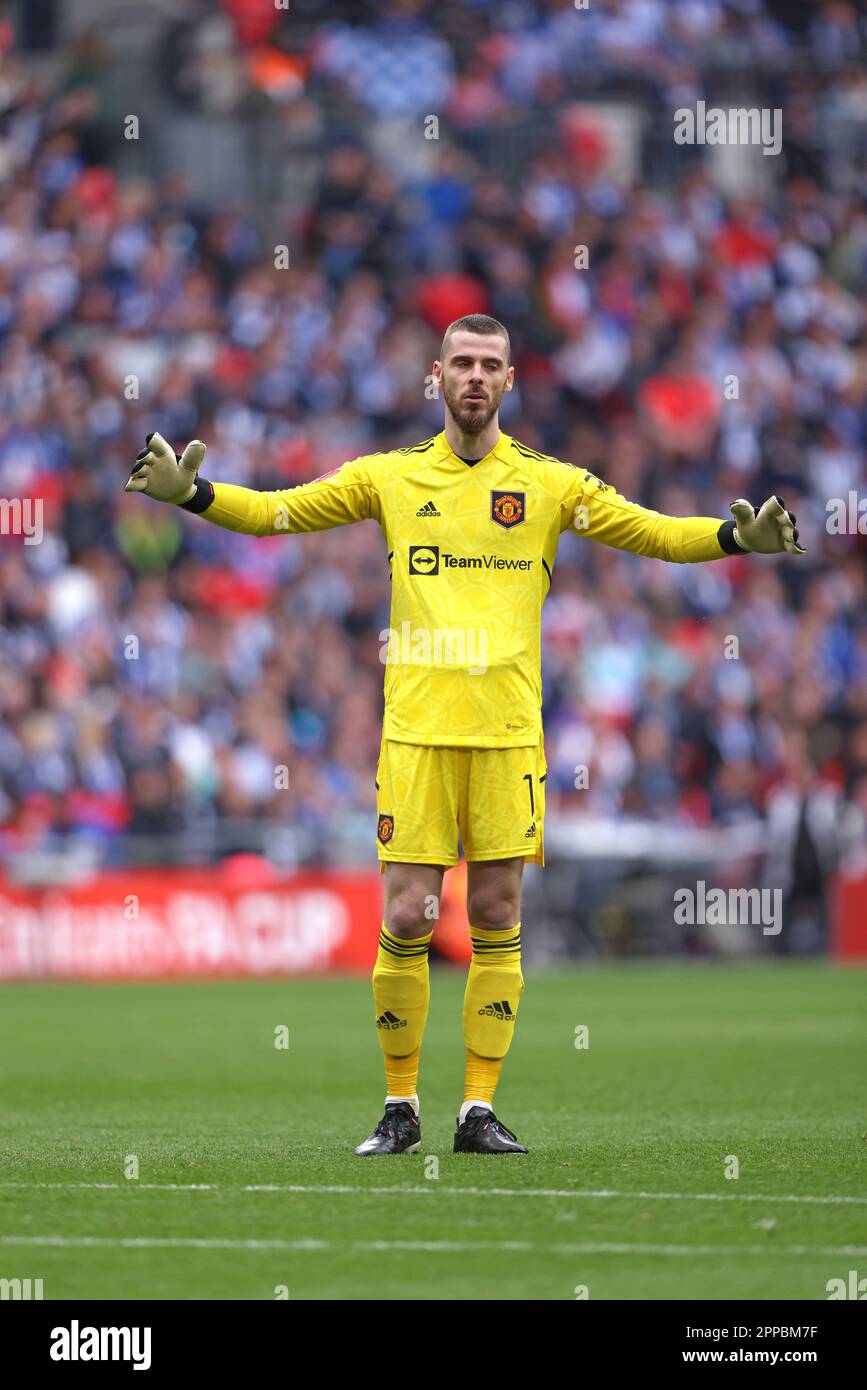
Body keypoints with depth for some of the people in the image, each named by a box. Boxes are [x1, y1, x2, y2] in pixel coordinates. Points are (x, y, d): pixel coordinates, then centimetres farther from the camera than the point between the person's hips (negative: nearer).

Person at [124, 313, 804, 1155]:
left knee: (496, 919, 1)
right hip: (415, 730, 0)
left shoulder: (548, 483, 8)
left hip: (507, 731, 1)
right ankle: (400, 1108, 8)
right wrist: (193, 493, -5)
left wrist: (737, 537, -7)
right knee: (404, 919, -5)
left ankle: (479, 1111, 8)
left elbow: (655, 533, 9)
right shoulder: (391, 477, 8)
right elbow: (276, 511, 10)